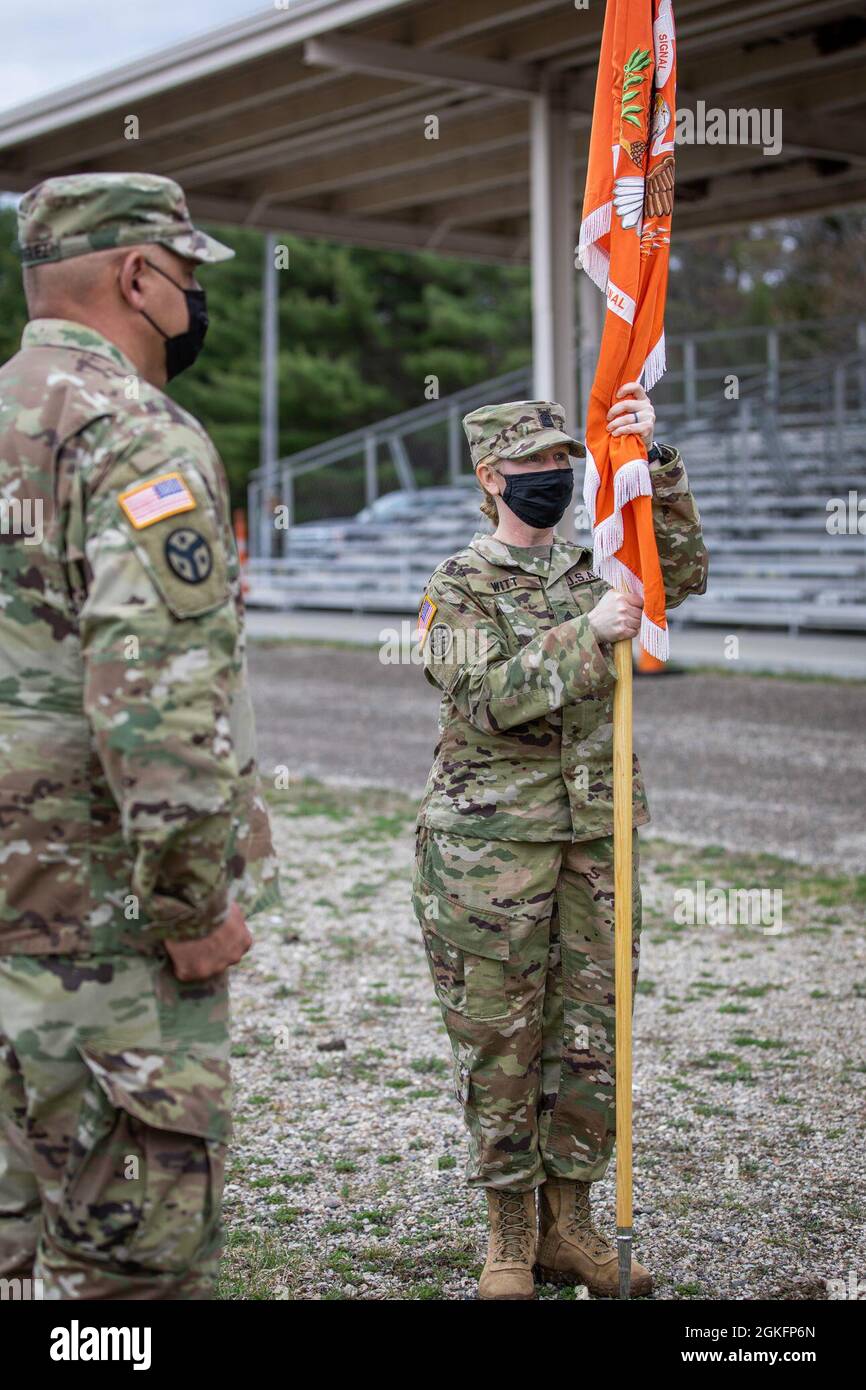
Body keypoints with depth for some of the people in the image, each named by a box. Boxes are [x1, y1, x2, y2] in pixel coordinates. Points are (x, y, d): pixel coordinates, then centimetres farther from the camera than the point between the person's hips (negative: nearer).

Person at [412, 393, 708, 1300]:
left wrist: (652, 460, -13)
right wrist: (589, 636, -23)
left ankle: (568, 1225, 22)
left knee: (590, 1038, 8)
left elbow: (683, 572, -4)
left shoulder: (593, 570, 12)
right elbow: (487, 697, -15)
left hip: (595, 834, 5)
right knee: (498, 1042, 3)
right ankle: (511, 1235, 18)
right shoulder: (462, 585, -3)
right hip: (490, 840, -4)